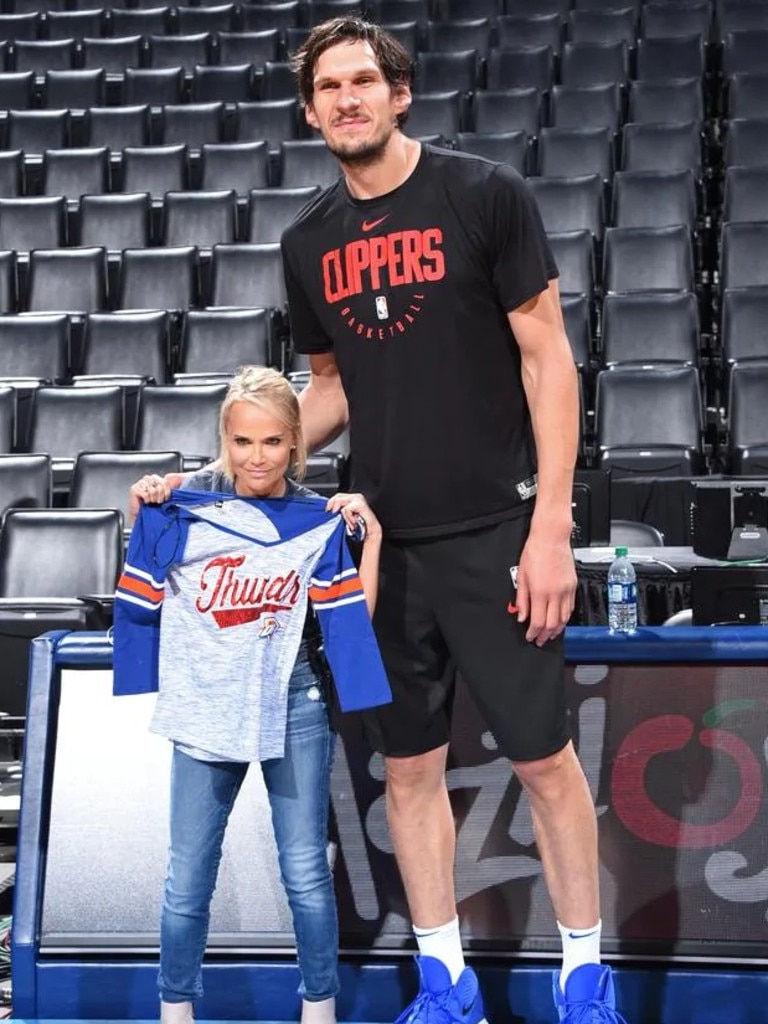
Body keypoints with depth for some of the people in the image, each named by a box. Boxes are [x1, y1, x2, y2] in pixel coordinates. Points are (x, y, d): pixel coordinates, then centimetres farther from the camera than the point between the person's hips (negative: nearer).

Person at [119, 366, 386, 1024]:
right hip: (206, 704, 1)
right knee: (188, 880, 7)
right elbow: (146, 595, 3)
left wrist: (371, 535, -16)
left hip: (294, 706, -1)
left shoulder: (317, 519, -5)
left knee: (306, 874, 4)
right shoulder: (194, 498, -4)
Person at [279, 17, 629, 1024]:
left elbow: (547, 358, -7)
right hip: (384, 542, 5)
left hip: (492, 532, -4)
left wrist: (551, 527, -13)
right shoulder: (308, 240, 8)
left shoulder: (486, 195, -6)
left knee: (544, 758, 2)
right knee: (410, 765, 9)